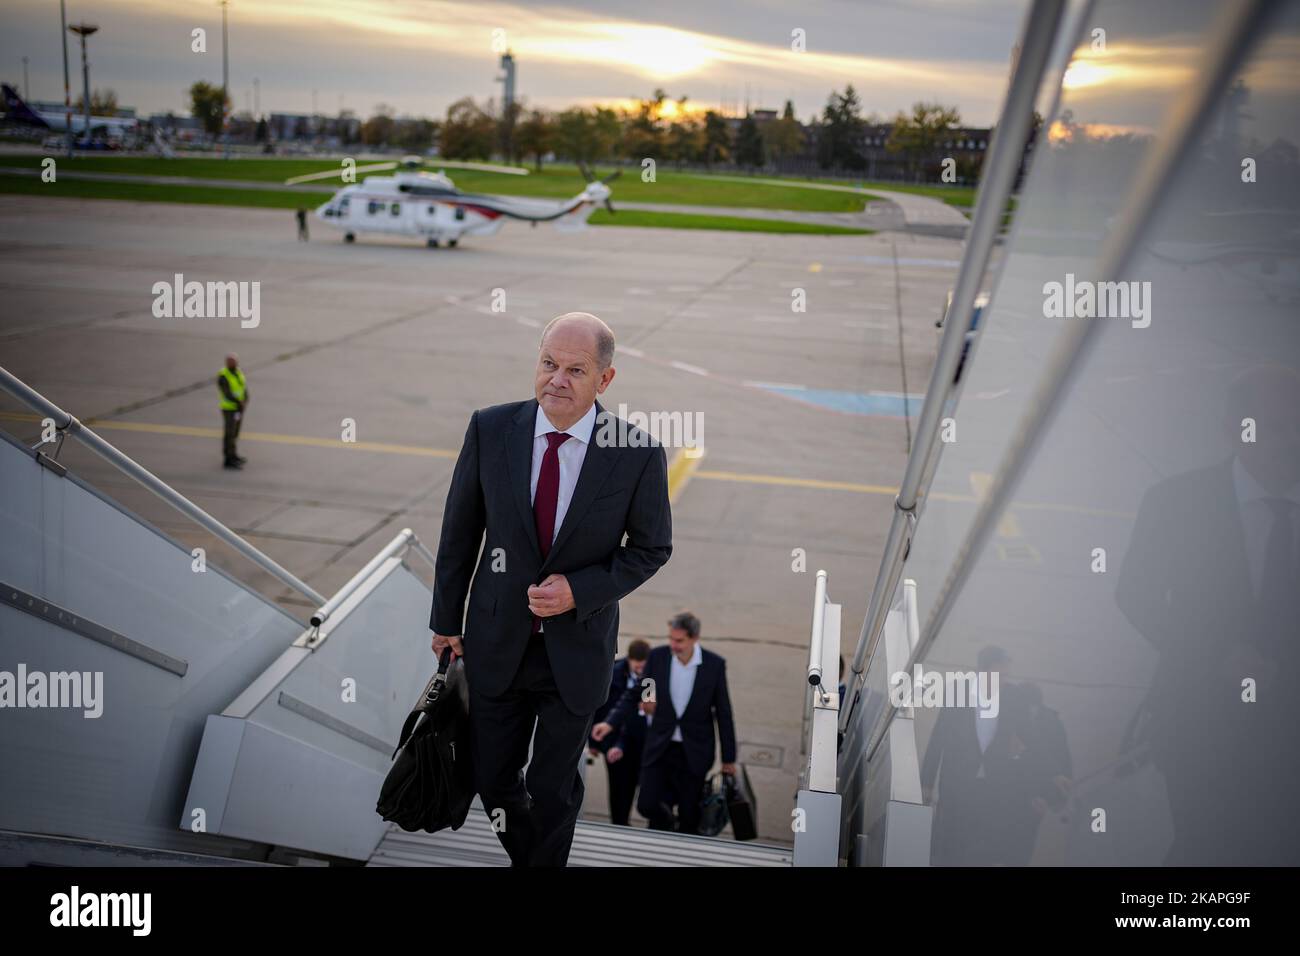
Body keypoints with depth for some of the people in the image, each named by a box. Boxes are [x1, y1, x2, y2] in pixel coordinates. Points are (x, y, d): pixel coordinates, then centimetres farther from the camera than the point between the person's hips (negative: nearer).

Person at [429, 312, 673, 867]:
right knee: (493, 778, 17)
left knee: (554, 789, 15)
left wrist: (579, 591, -18)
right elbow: (459, 531, 0)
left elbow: (652, 547, -4)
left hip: (576, 649, -2)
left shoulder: (638, 453, -16)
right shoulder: (490, 429, -11)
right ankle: (524, 856, 48)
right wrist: (446, 619, 6)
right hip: (496, 642, 2)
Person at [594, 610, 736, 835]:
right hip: (660, 748, 2)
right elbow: (634, 694, 3)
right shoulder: (657, 657, -6)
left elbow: (723, 713, -3)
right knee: (647, 805, -4)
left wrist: (729, 758, 1)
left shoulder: (715, 664, -10)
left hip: (694, 752, -1)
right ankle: (666, 825, 30)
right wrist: (610, 722, -11)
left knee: (689, 818, 4)